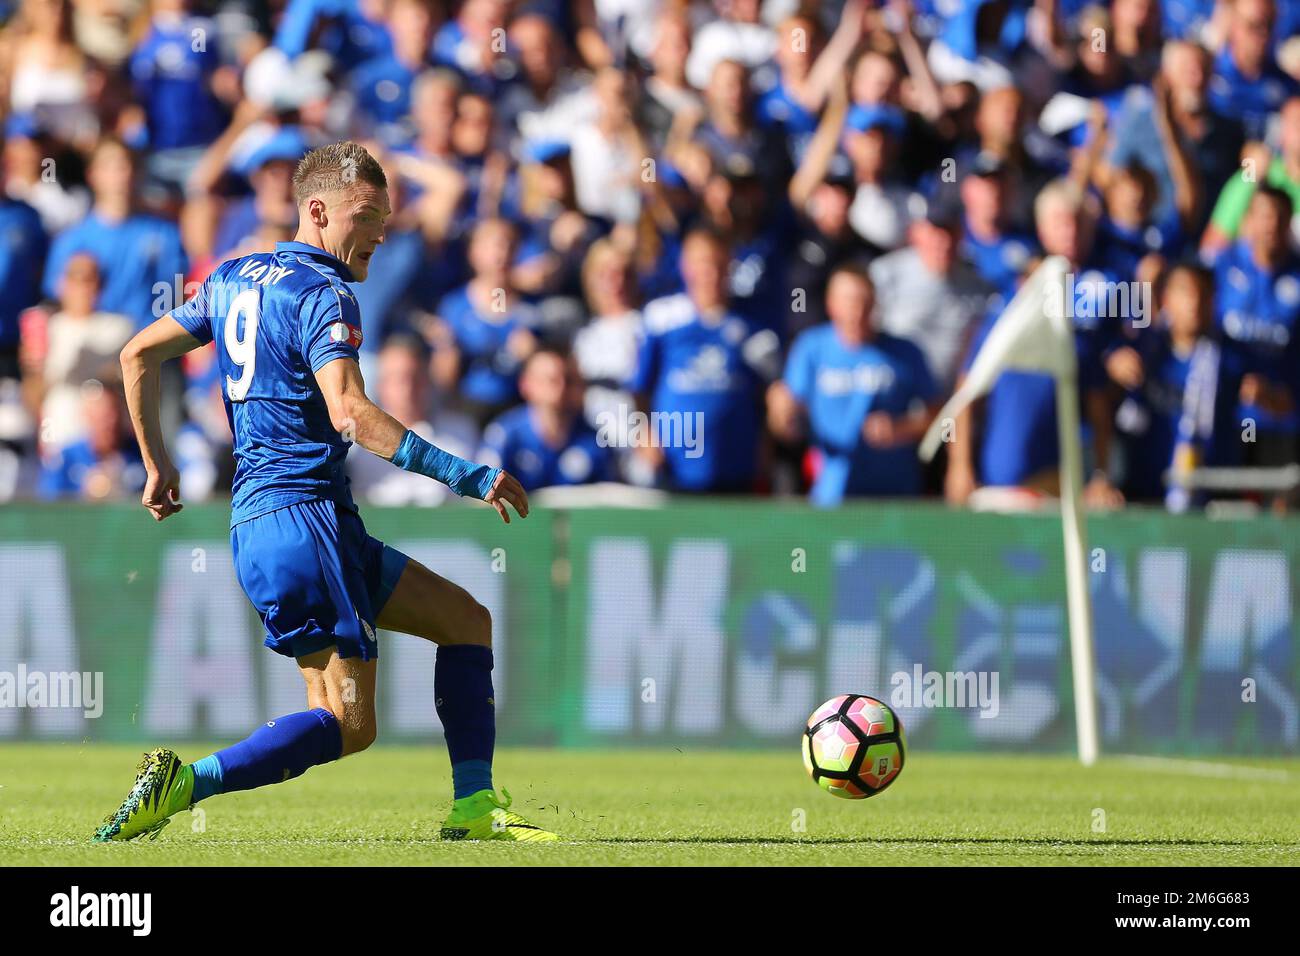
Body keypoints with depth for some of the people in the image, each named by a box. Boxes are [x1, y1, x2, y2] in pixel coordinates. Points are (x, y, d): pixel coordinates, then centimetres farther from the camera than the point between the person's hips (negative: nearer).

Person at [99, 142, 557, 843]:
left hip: (255, 522, 10)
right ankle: (182, 784, -19)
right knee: (347, 724, -11)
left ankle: (474, 806, 7)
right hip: (302, 516, -10)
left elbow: (138, 355, 22)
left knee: (466, 620, 14)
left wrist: (158, 465, 27)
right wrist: (462, 475, -26)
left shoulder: (234, 278, 16)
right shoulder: (322, 293, -11)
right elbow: (349, 412, -25)